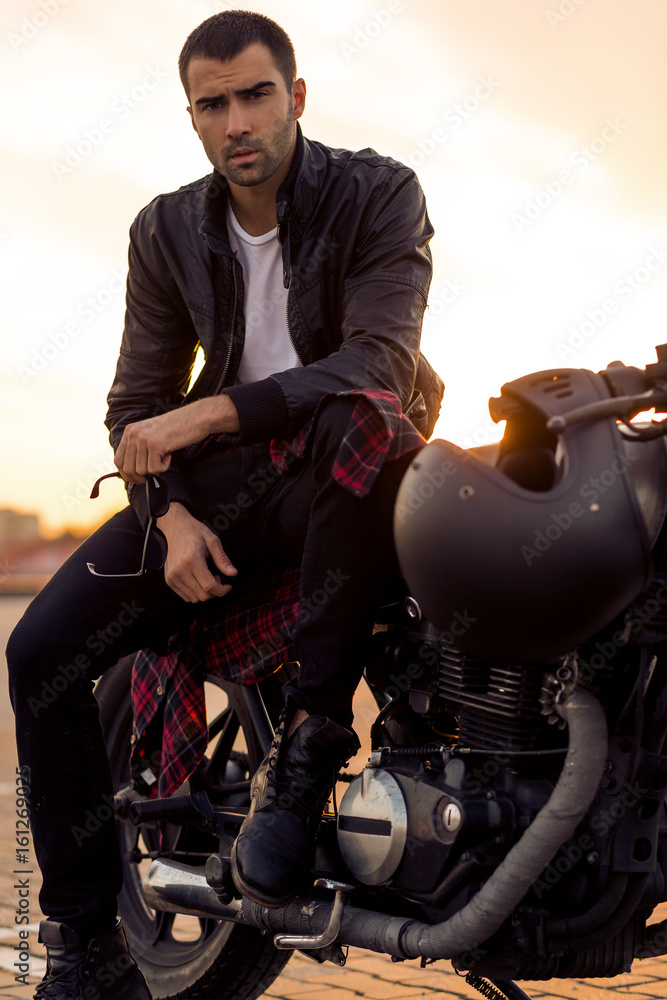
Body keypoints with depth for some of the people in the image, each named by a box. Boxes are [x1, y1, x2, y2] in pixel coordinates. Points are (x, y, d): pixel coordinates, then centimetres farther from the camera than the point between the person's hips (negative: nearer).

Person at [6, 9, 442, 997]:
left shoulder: (378, 193, -7)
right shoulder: (167, 230, 7)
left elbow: (379, 360, -21)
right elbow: (138, 402, 8)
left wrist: (207, 414, -28)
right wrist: (172, 515, -11)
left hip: (341, 470, -3)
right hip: (221, 480, 4)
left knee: (360, 422, -41)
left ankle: (309, 740, -28)